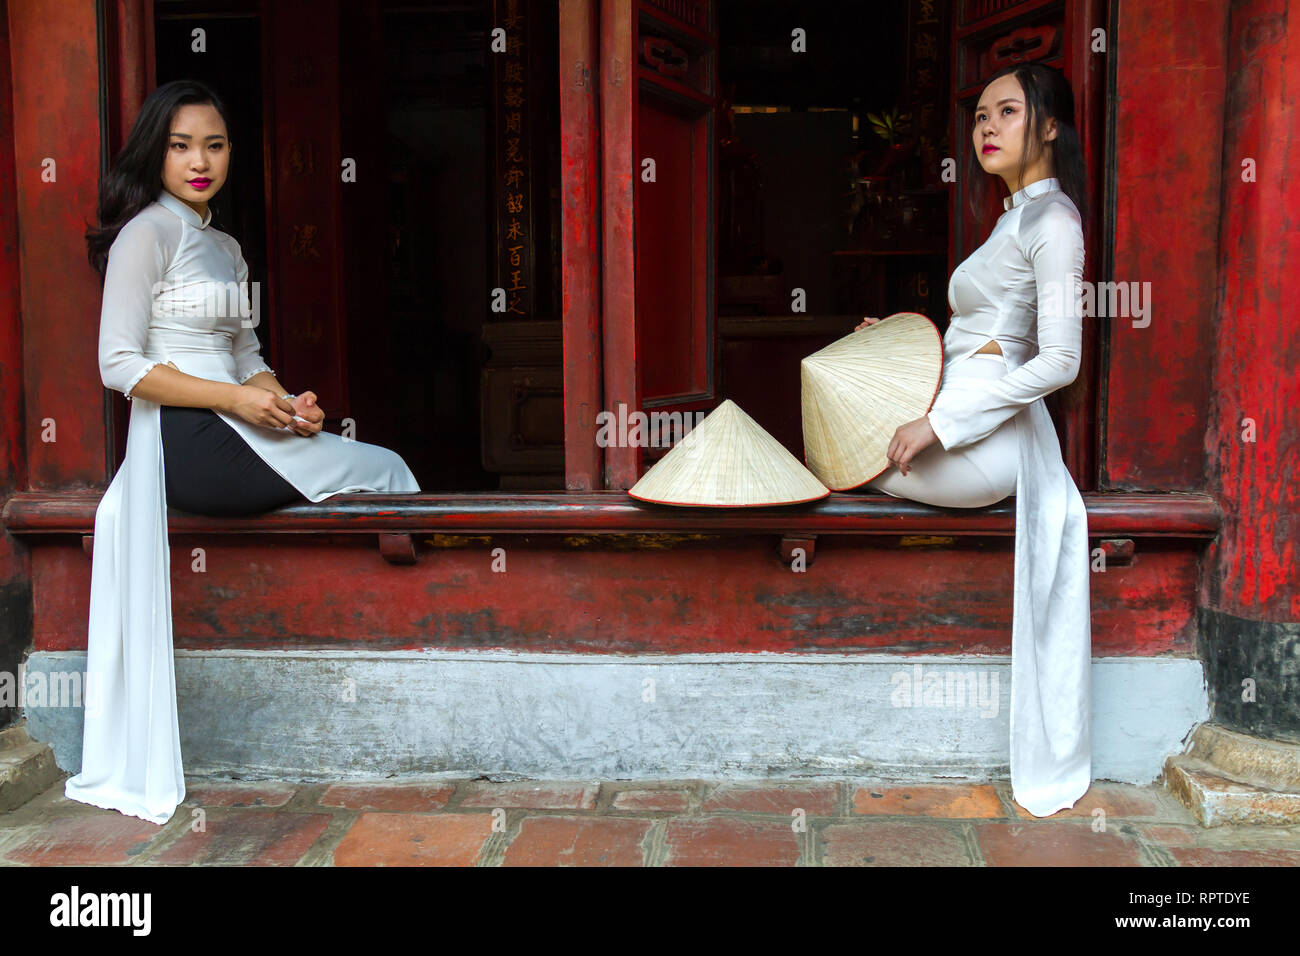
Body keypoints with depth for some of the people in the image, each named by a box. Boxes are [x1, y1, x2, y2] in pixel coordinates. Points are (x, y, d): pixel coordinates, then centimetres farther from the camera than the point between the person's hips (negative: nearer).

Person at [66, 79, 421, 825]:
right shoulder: (149, 231, -4)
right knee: (391, 473, -13)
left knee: (384, 469, -8)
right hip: (185, 440, -8)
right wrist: (235, 399, -17)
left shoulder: (227, 247, 22)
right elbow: (120, 365, -11)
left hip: (234, 430, 8)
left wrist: (286, 401, -2)